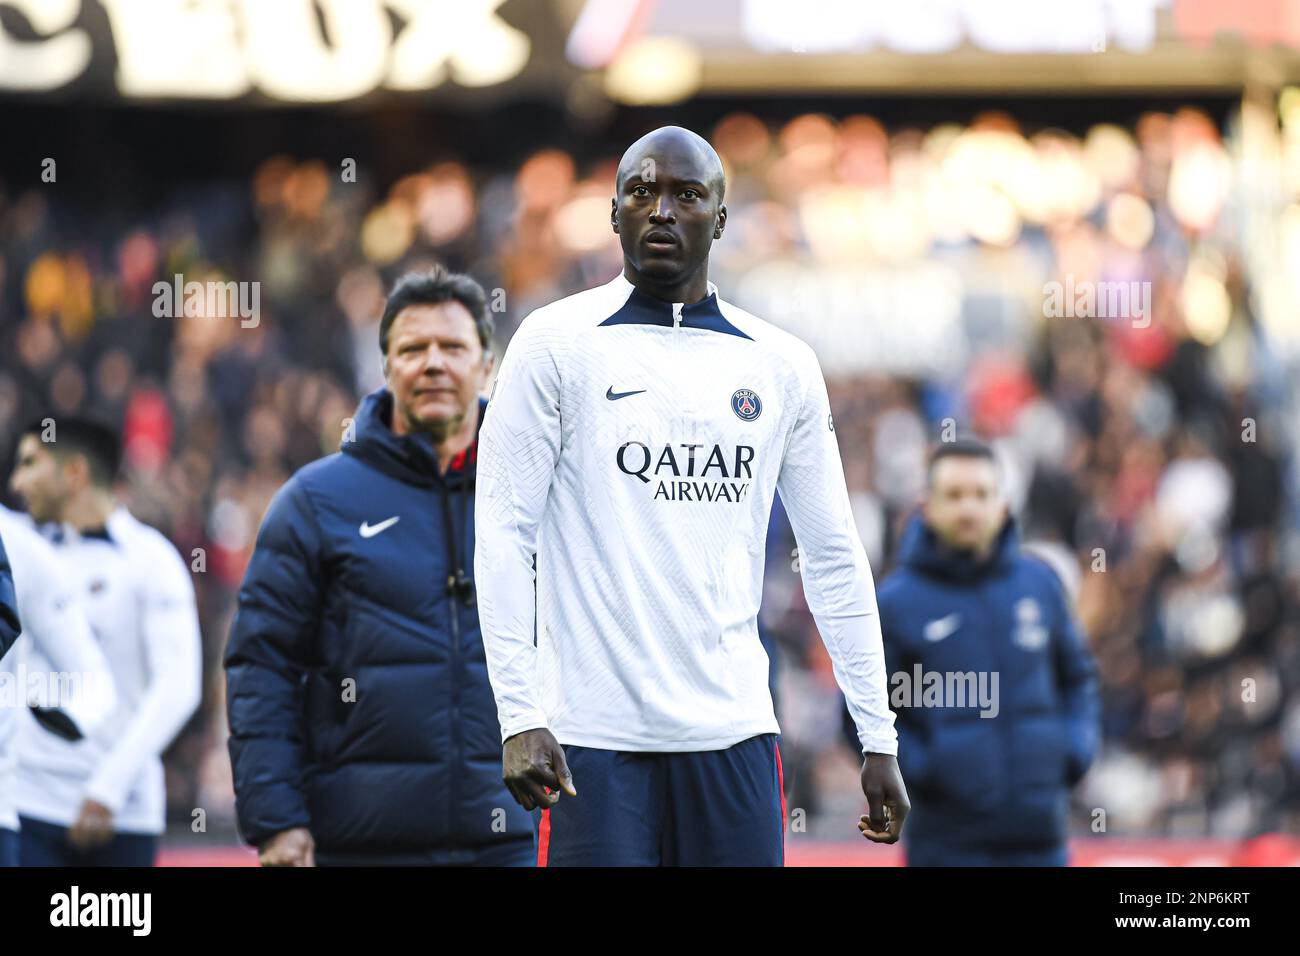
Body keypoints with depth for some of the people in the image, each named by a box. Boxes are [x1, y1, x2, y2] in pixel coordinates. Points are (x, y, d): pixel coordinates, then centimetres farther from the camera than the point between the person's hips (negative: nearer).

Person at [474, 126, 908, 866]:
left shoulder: (782, 366, 10)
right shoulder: (556, 345, 1)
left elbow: (835, 558, 13)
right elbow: (504, 533, -3)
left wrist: (879, 737, 9)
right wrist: (521, 716, -12)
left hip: (732, 730, 3)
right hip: (595, 736, -3)